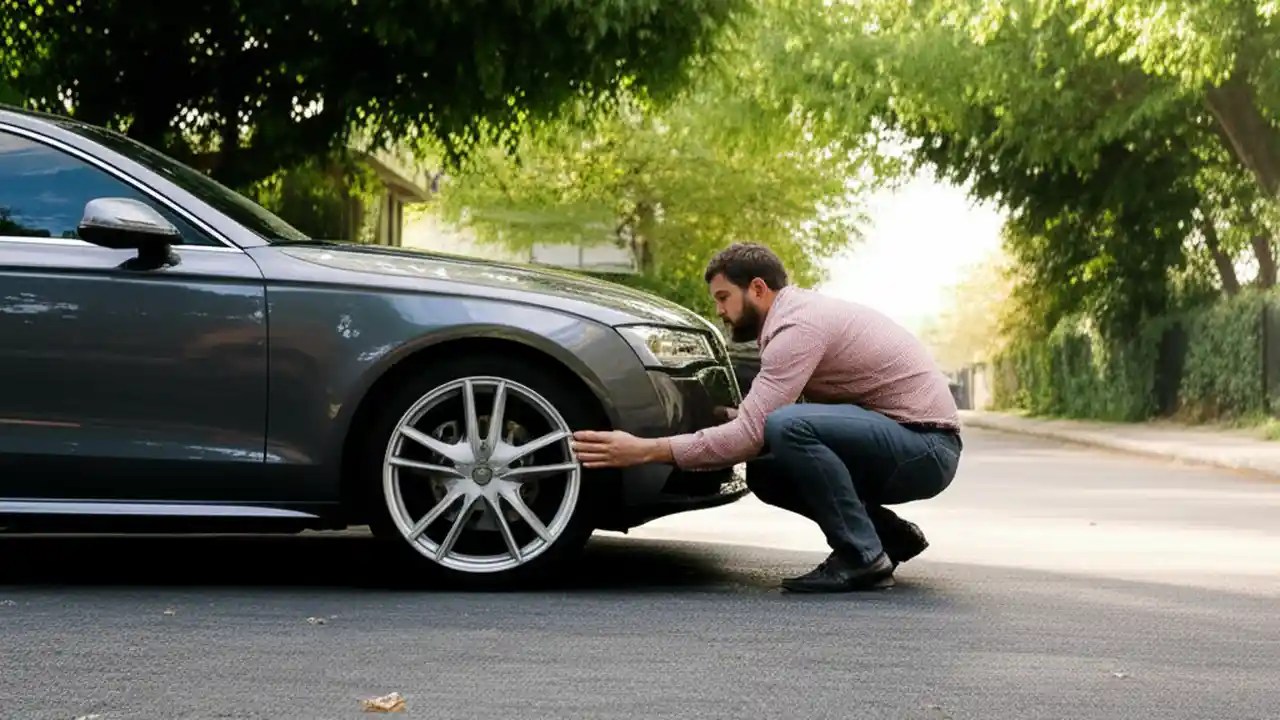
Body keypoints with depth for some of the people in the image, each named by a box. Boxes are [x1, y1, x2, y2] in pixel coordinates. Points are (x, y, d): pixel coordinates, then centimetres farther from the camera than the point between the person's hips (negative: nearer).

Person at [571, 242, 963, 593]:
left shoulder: (798, 324, -19)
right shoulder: (798, 311, 13)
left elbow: (752, 433, -24)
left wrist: (646, 449, -24)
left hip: (927, 446, -10)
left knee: (788, 427, -30)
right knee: (765, 472, 5)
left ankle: (862, 556, -16)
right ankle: (890, 534, 11)